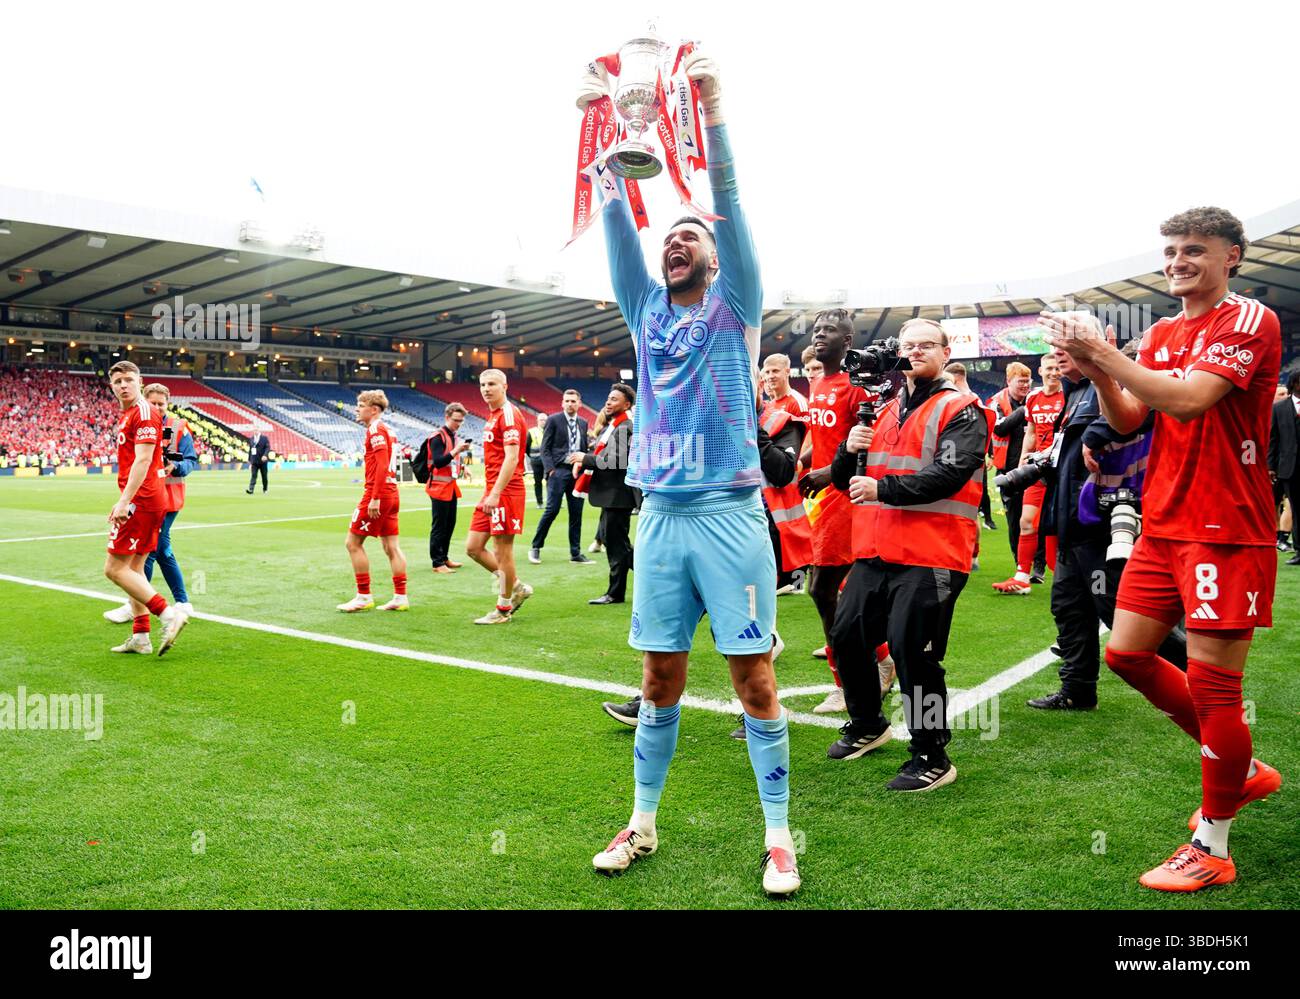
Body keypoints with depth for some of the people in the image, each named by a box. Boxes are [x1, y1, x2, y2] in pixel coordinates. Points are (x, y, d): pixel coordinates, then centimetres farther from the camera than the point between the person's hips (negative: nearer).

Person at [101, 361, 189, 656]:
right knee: (133, 569, 12)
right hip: (144, 501, 10)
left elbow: (142, 460, -20)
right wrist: (124, 502, 23)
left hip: (141, 501, -10)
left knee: (115, 569, -8)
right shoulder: (127, 416, 19)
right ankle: (140, 638, 17)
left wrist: (124, 502, -24)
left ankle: (169, 614, -11)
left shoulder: (144, 413, -11)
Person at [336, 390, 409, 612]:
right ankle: (400, 598, 11)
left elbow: (382, 465, -20)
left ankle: (363, 597, 2)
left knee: (353, 543, -1)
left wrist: (374, 499, -23)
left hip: (378, 493, -9)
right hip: (392, 493, 9)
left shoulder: (375, 429, -11)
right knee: (391, 547, 10)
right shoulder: (386, 430, 16)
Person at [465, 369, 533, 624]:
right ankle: (517, 587, 22)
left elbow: (511, 458, -20)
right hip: (492, 492, 10)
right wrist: (489, 493, 20)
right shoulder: (493, 416, 18)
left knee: (502, 550, -1)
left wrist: (495, 493, -25)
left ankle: (503, 610, 11)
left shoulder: (509, 414, -11)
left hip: (505, 492, -10)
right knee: (473, 547, 9)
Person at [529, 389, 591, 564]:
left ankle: (575, 553, 11)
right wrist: (550, 469, -12)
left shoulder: (583, 423, 14)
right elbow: (545, 448, -2)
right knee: (552, 510, -9)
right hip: (558, 470, -5)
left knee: (576, 513, 5)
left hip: (577, 472, 5)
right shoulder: (554, 420, 0)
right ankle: (535, 547, 5)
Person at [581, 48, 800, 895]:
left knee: (754, 678, 0)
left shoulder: (736, 306, 5)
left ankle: (778, 835, 11)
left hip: (731, 514, -4)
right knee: (660, 679, 10)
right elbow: (619, 219, 6)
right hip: (661, 515, 4)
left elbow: (729, 200, -6)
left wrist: (712, 105, -14)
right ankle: (643, 824, 23)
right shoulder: (647, 311, 14)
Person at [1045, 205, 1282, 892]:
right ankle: (1240, 771, 30)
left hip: (1226, 532, -8)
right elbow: (1126, 420, 8)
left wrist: (1104, 352, -22)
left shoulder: (1250, 320, -9)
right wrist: (1097, 372, -9)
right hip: (1162, 525, 8)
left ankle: (1211, 848, 12)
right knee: (1127, 654, 10)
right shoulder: (1161, 335, 14)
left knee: (1211, 682, -4)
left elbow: (1188, 399, -24)